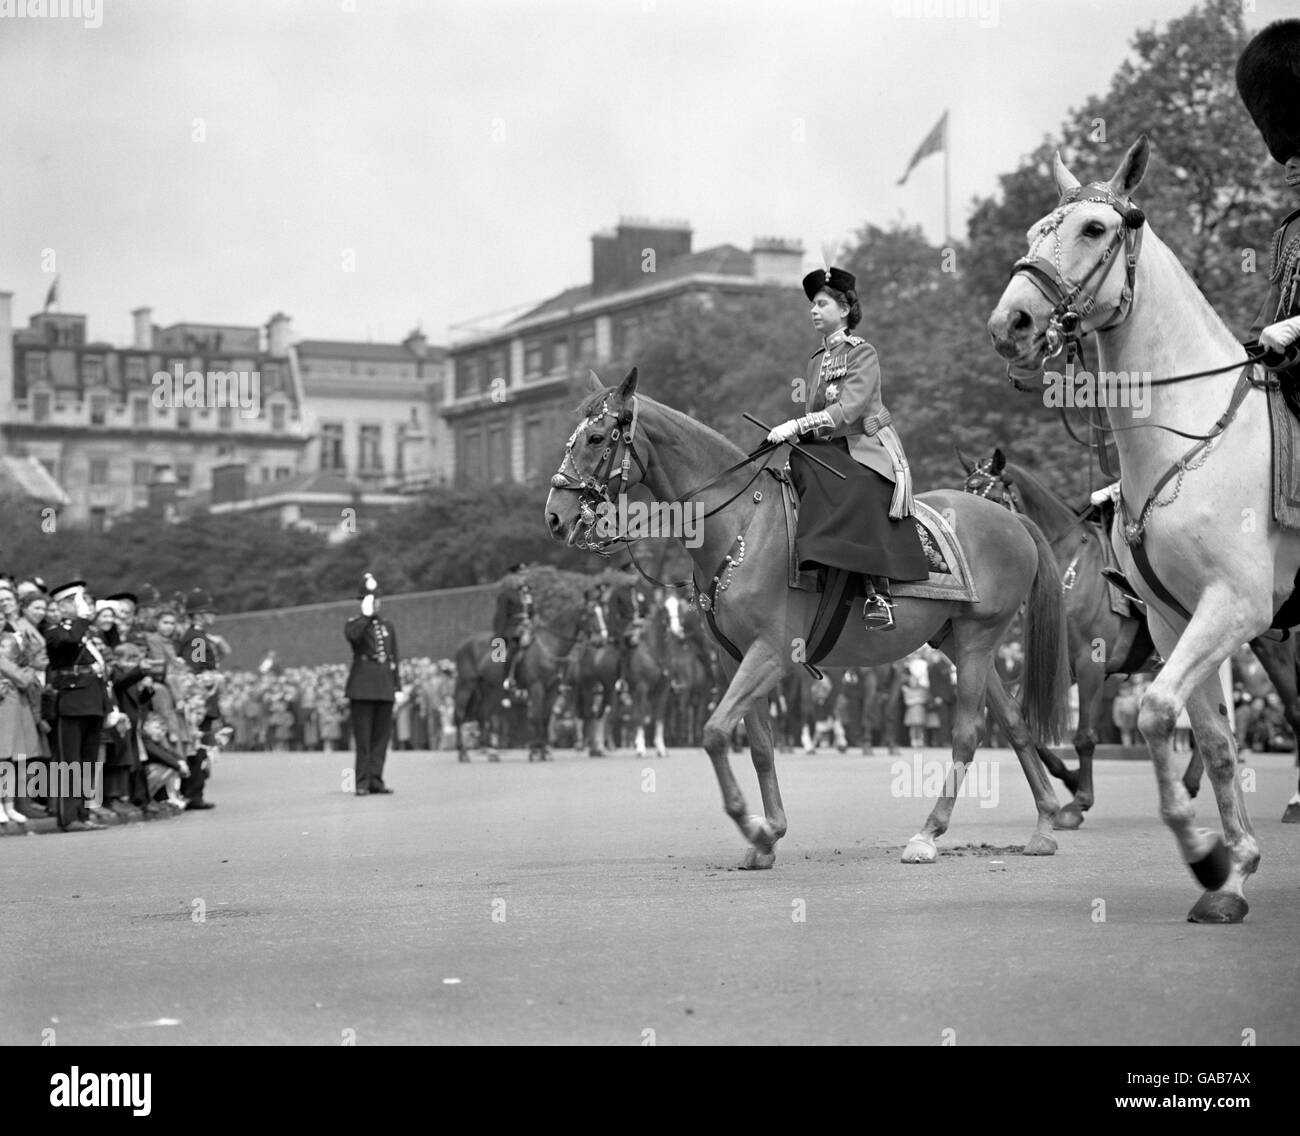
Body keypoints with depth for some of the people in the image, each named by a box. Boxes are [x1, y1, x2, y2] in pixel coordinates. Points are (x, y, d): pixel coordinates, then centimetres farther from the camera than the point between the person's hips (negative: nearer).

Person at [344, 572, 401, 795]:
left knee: (382, 736, 3)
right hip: (362, 686, -4)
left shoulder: (388, 628, 18)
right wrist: (366, 615, -15)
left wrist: (397, 687, 11)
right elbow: (352, 636, -21)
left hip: (384, 687, 4)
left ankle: (376, 781, 7)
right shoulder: (354, 624, 5)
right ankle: (362, 783, -5)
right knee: (363, 737, -6)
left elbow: (394, 659, 17)